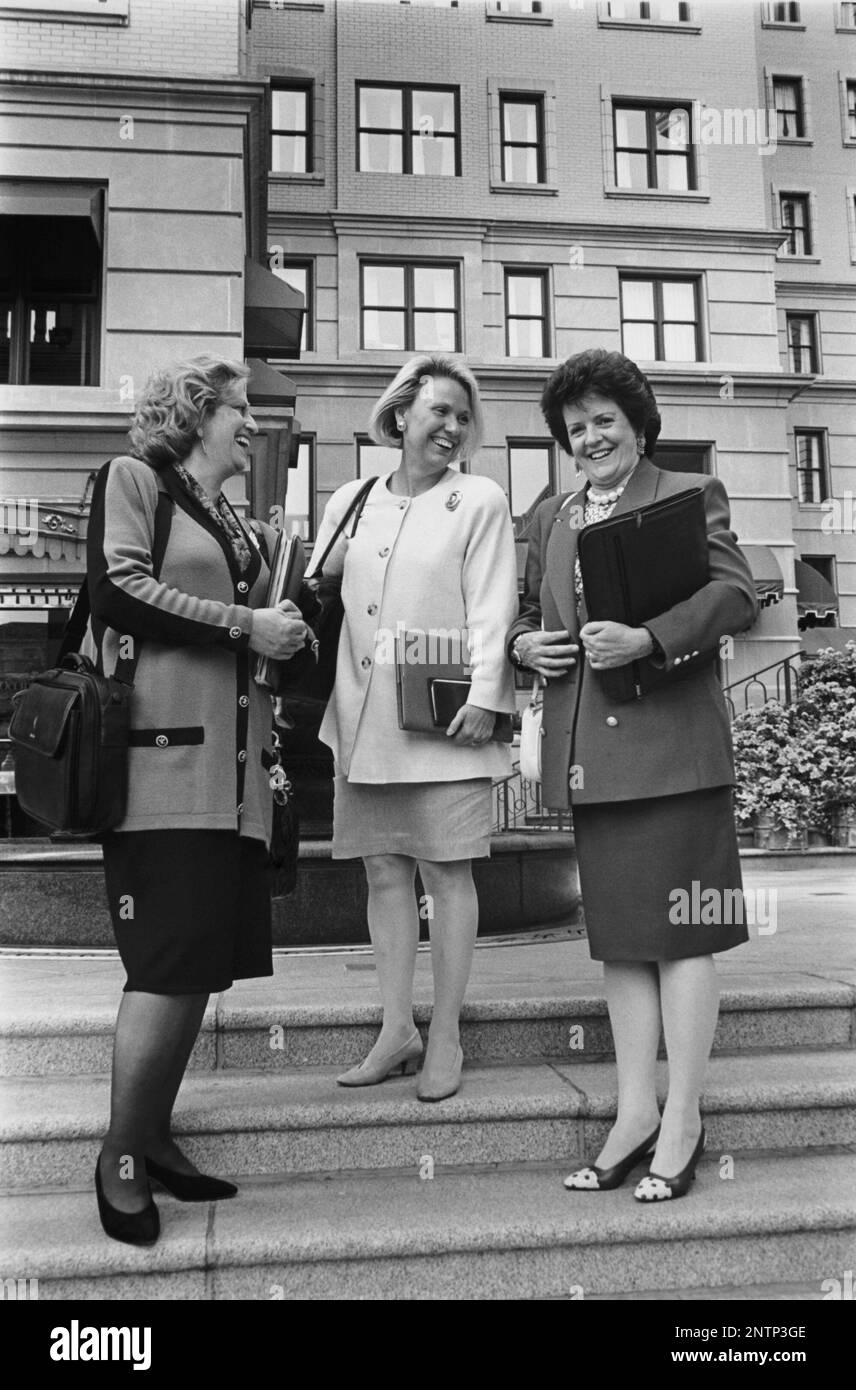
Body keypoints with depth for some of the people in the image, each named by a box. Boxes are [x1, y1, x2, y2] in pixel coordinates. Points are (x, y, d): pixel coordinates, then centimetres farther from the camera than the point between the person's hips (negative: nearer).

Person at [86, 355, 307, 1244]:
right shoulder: (133, 480, 3)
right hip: (163, 761, -7)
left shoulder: (243, 531, 23)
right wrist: (245, 624, -10)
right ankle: (120, 1155, 9)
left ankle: (155, 1136, 22)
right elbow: (117, 592, -12)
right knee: (170, 963, -8)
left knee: (203, 965, 8)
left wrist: (288, 627, 9)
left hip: (234, 771, 8)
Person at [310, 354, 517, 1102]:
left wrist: (484, 696, -14)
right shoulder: (350, 501, 14)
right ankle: (396, 1030, 20)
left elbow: (492, 605, -5)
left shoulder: (480, 500, 3)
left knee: (447, 872, 2)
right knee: (384, 872, 8)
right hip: (364, 717, 4)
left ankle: (445, 1037, 14)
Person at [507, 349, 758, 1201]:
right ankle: (634, 1116, 21)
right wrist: (524, 644, 1)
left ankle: (682, 1122, 12)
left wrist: (648, 639, -22)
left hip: (668, 743, -5)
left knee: (679, 933, -1)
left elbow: (735, 595, -8)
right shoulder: (550, 519, 19)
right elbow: (527, 613, 24)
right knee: (619, 938, 10)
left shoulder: (690, 494, 3)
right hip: (588, 755, 6)